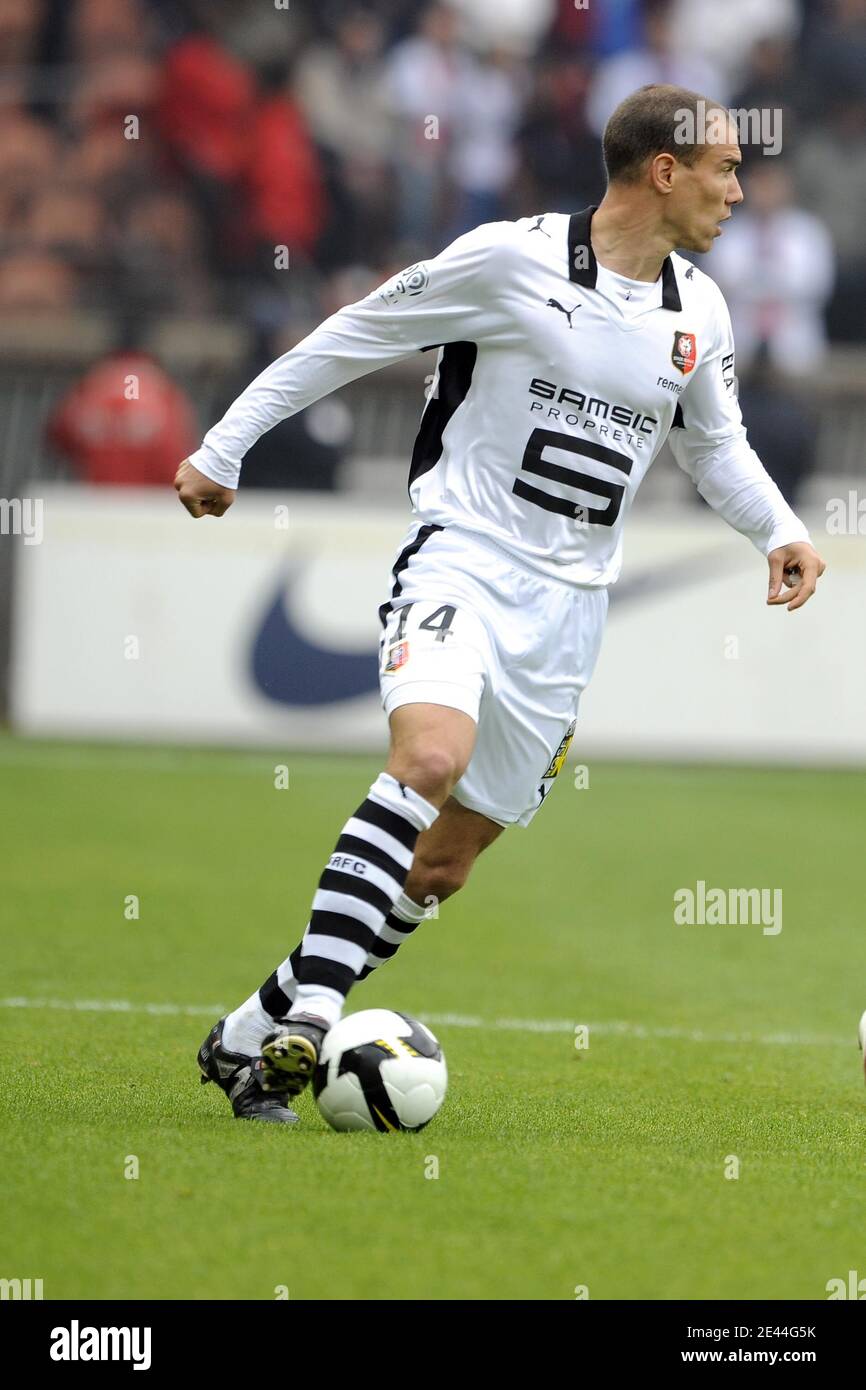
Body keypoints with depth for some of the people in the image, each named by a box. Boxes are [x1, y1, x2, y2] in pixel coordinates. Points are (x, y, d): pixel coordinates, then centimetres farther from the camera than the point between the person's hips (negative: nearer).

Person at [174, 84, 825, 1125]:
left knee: (445, 863, 5)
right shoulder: (512, 259, -10)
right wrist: (222, 449, 1)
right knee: (429, 758, -33)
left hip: (568, 605, 6)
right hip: (462, 559, -6)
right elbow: (352, 338, -2)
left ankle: (253, 1038, 14)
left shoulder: (698, 312, 9)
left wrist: (779, 533, 7)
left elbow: (716, 444, 25)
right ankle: (306, 1014, -31)